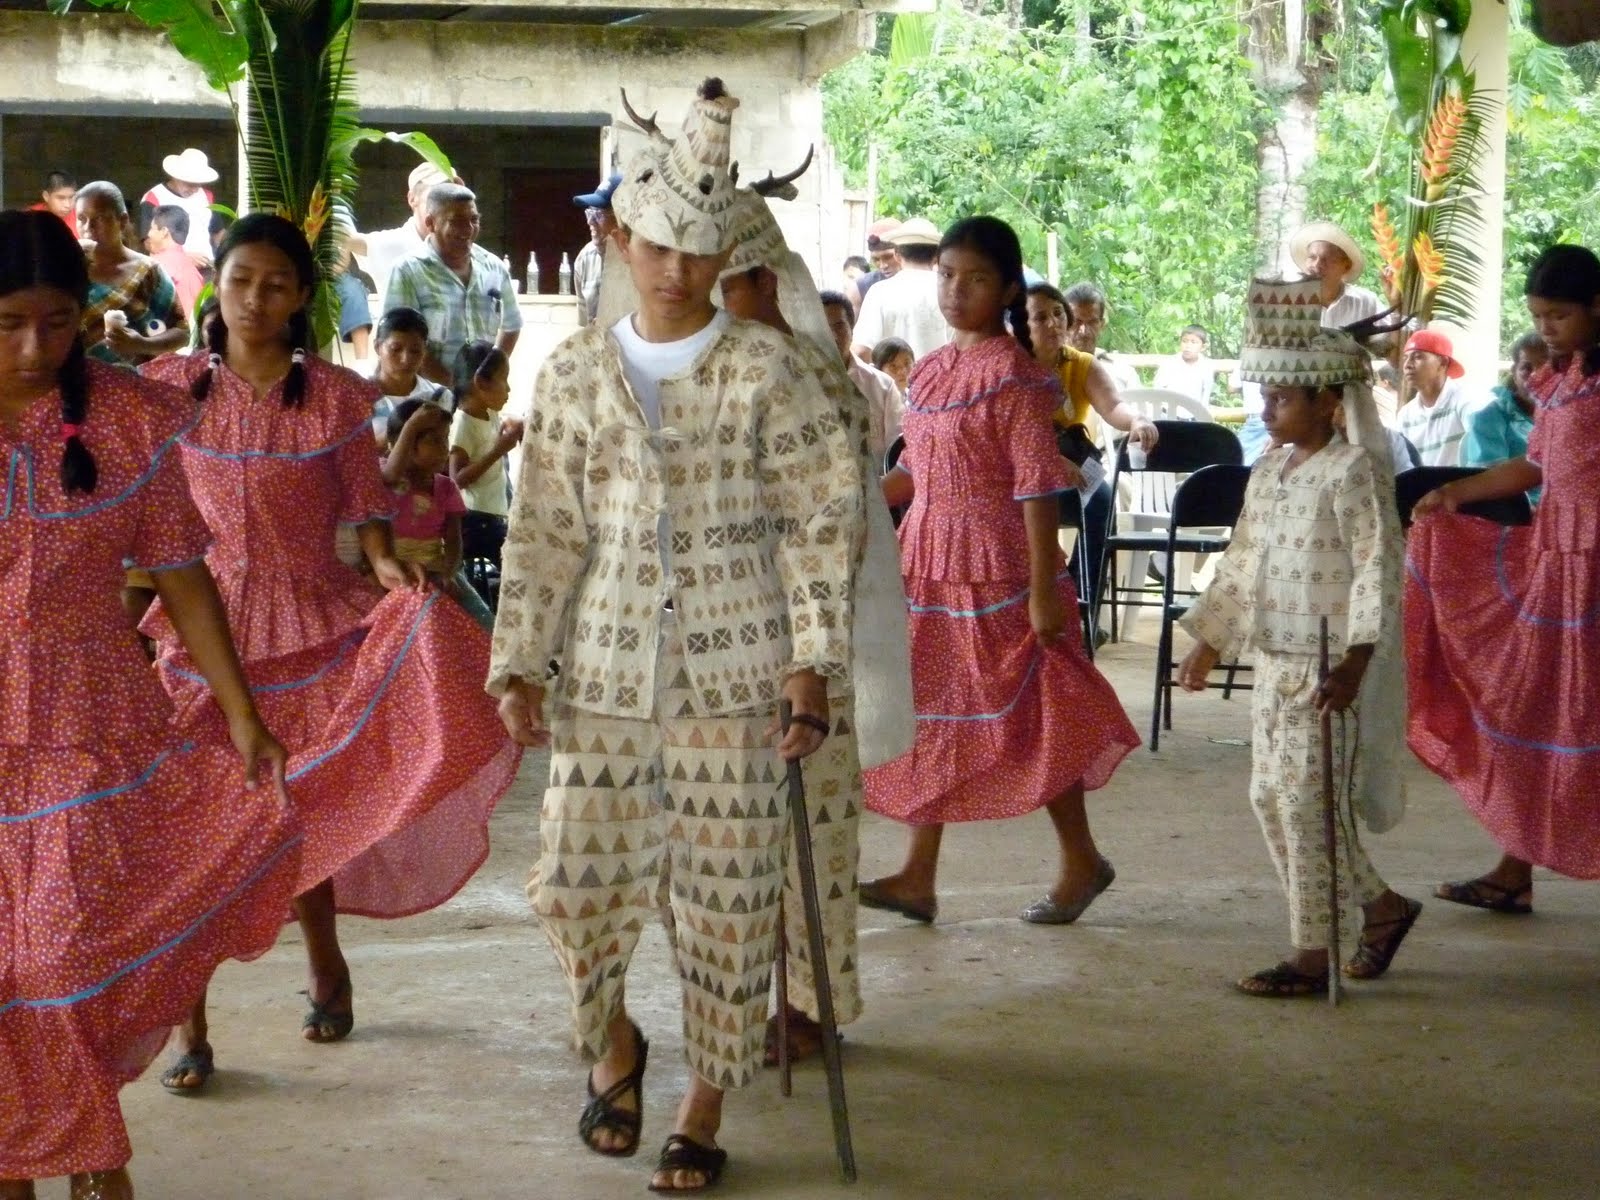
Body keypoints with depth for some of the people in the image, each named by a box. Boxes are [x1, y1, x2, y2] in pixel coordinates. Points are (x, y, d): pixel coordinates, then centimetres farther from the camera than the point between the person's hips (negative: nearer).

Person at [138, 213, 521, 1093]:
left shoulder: (335, 396, 0)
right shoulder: (172, 387, 2)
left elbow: (366, 507, -1)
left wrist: (389, 567, -21)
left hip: (309, 624, 0)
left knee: (293, 818, 6)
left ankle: (326, 969, 34)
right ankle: (190, 1031, 3)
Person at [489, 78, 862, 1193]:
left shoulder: (766, 368, -2)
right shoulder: (573, 373, 6)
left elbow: (823, 519, -3)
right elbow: (544, 532, 8)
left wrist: (813, 667, -9)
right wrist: (520, 667, 2)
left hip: (733, 676, -2)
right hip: (605, 672, 2)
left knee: (727, 894, 3)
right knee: (577, 879, -1)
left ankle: (705, 1107, 21)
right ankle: (615, 1042, 30)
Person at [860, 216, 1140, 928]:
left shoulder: (1014, 375, -12)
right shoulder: (930, 371, 10)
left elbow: (1038, 486, -15)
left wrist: (1043, 589, -18)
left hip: (996, 570, -8)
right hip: (928, 565, 8)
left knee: (1027, 716, 3)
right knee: (928, 716, 9)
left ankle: (1082, 861, 19)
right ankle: (918, 876, 15)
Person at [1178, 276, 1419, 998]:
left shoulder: (1353, 471, -13)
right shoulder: (1268, 472, 13)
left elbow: (1379, 569, -19)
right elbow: (1240, 564, 20)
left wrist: (1355, 661, -27)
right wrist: (1209, 644, 19)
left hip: (1329, 666, -9)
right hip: (1273, 659, 9)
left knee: (1308, 802, -6)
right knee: (1270, 795, 12)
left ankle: (1311, 956, 4)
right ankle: (1380, 906, 27)